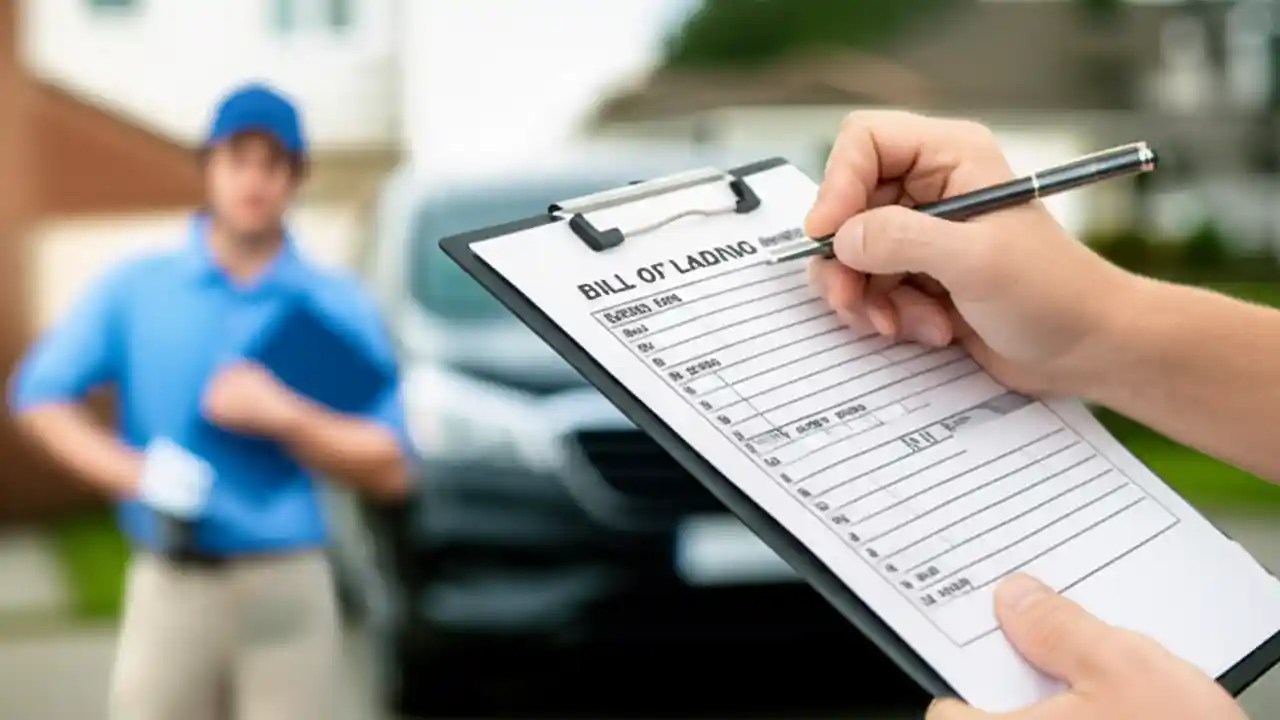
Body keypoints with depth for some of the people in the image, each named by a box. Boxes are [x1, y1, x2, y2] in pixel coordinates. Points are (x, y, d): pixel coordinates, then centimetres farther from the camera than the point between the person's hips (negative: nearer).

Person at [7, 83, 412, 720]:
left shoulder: (339, 306, 5)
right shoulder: (135, 288, 7)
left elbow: (389, 469, 1)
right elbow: (38, 397, 4)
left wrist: (284, 417, -13)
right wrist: (134, 473, -11)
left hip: (289, 587, 0)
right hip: (170, 585, 0)